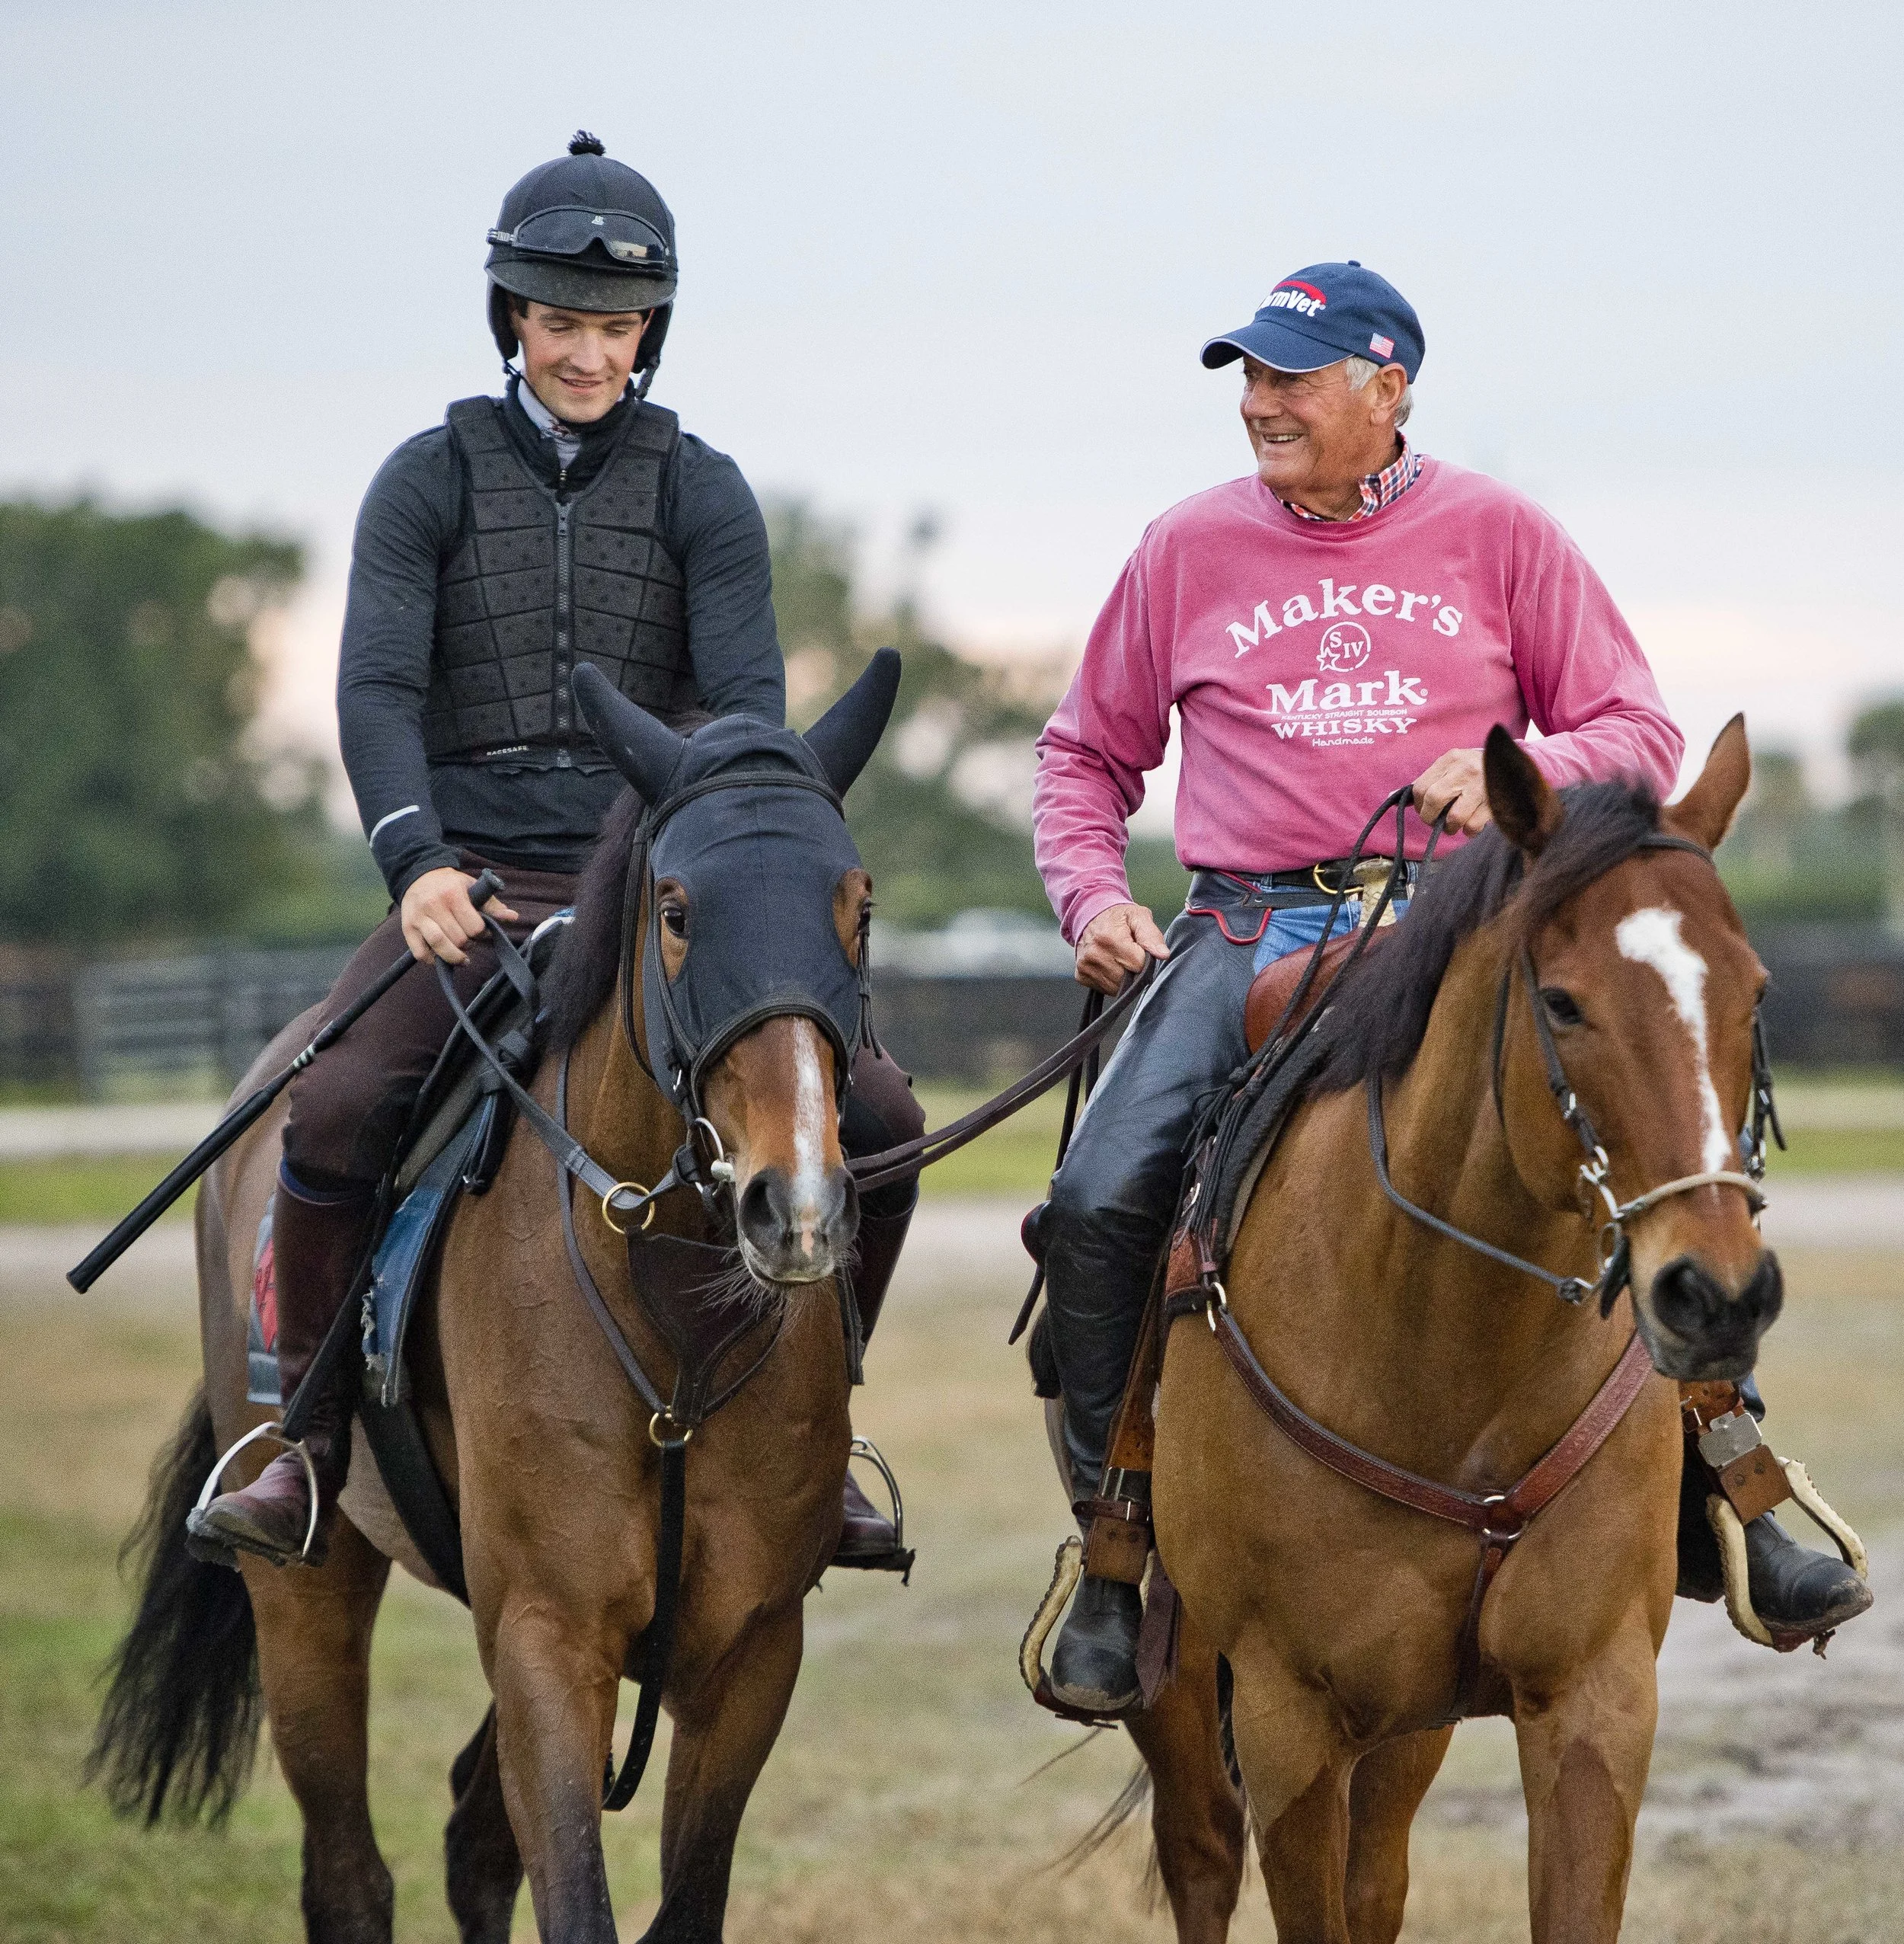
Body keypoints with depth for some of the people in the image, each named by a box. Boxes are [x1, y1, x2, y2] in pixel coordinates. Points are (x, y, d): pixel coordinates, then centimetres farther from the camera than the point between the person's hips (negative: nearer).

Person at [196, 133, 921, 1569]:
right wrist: (417, 865, -25)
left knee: (878, 1118, -15)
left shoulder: (701, 493, 7)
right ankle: (307, 1433, -8)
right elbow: (377, 688, -7)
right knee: (338, 1111, -29)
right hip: (475, 884, -1)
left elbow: (748, 696, -5)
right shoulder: (433, 479, 5)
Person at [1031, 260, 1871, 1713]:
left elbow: (1638, 735, 7)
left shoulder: (1498, 535, 6)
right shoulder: (1190, 551, 10)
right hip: (1250, 932, 1)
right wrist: (1093, 894, 3)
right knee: (1101, 1201, -21)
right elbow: (1087, 754, 21)